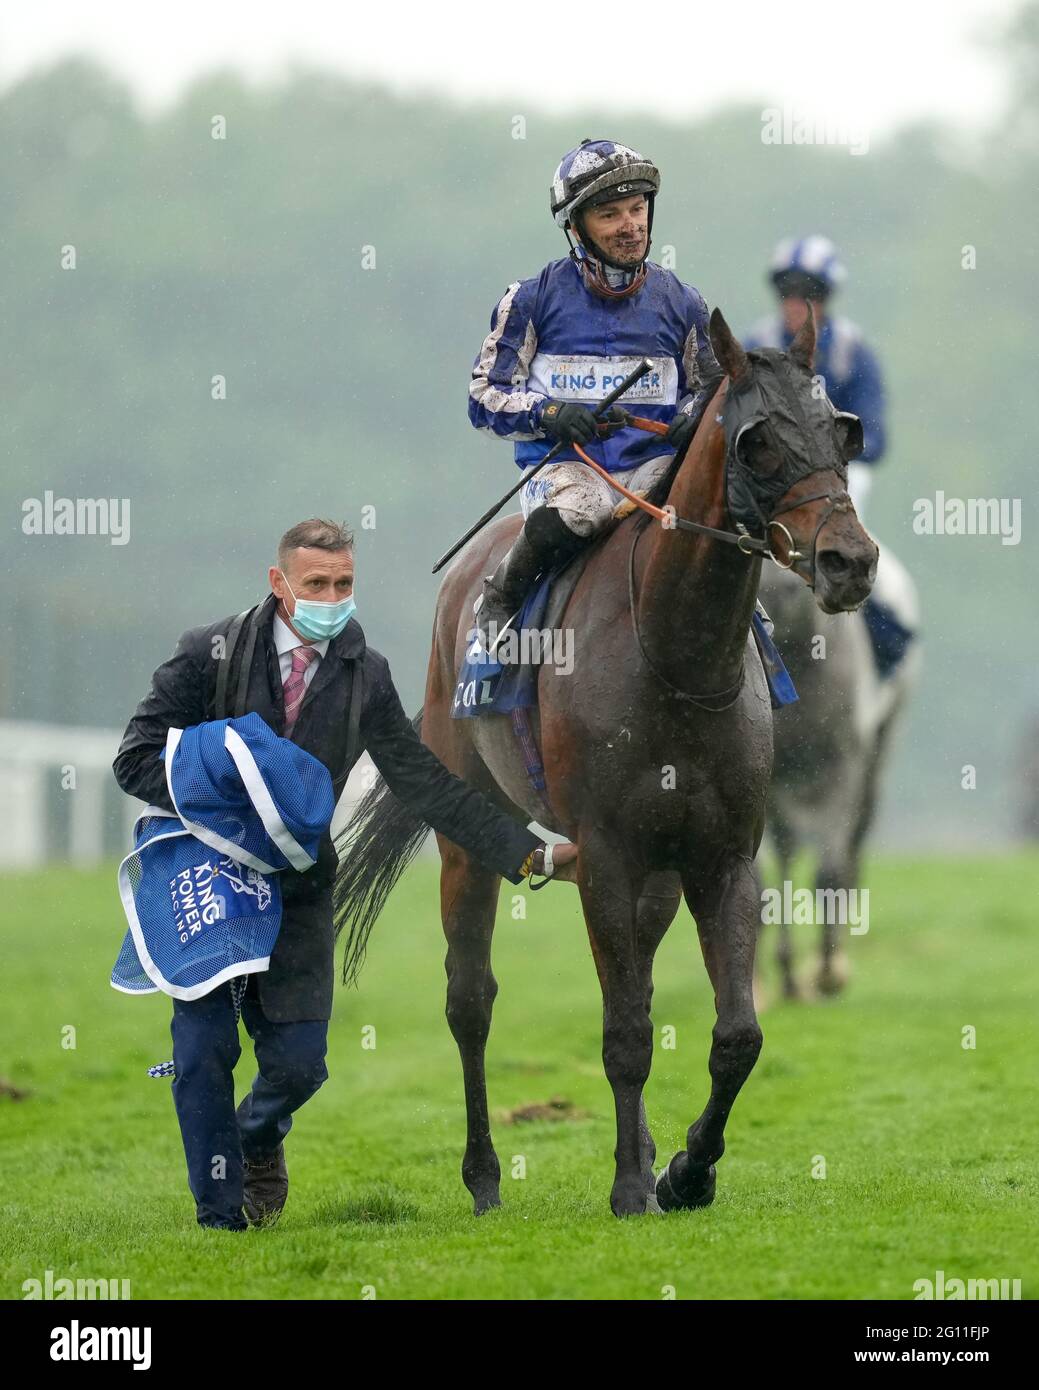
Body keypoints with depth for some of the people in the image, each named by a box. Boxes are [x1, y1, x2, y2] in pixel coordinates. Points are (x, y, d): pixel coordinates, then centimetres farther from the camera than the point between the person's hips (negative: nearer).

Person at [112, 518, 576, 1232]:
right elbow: (138, 758, -8)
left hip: (297, 888, 3)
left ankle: (259, 1135, 36)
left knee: (299, 1060, -1)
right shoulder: (210, 654, -9)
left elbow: (427, 784, 1)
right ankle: (222, 1218, 8)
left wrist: (534, 856, -5)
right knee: (205, 1049, -9)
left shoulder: (366, 676, -1)